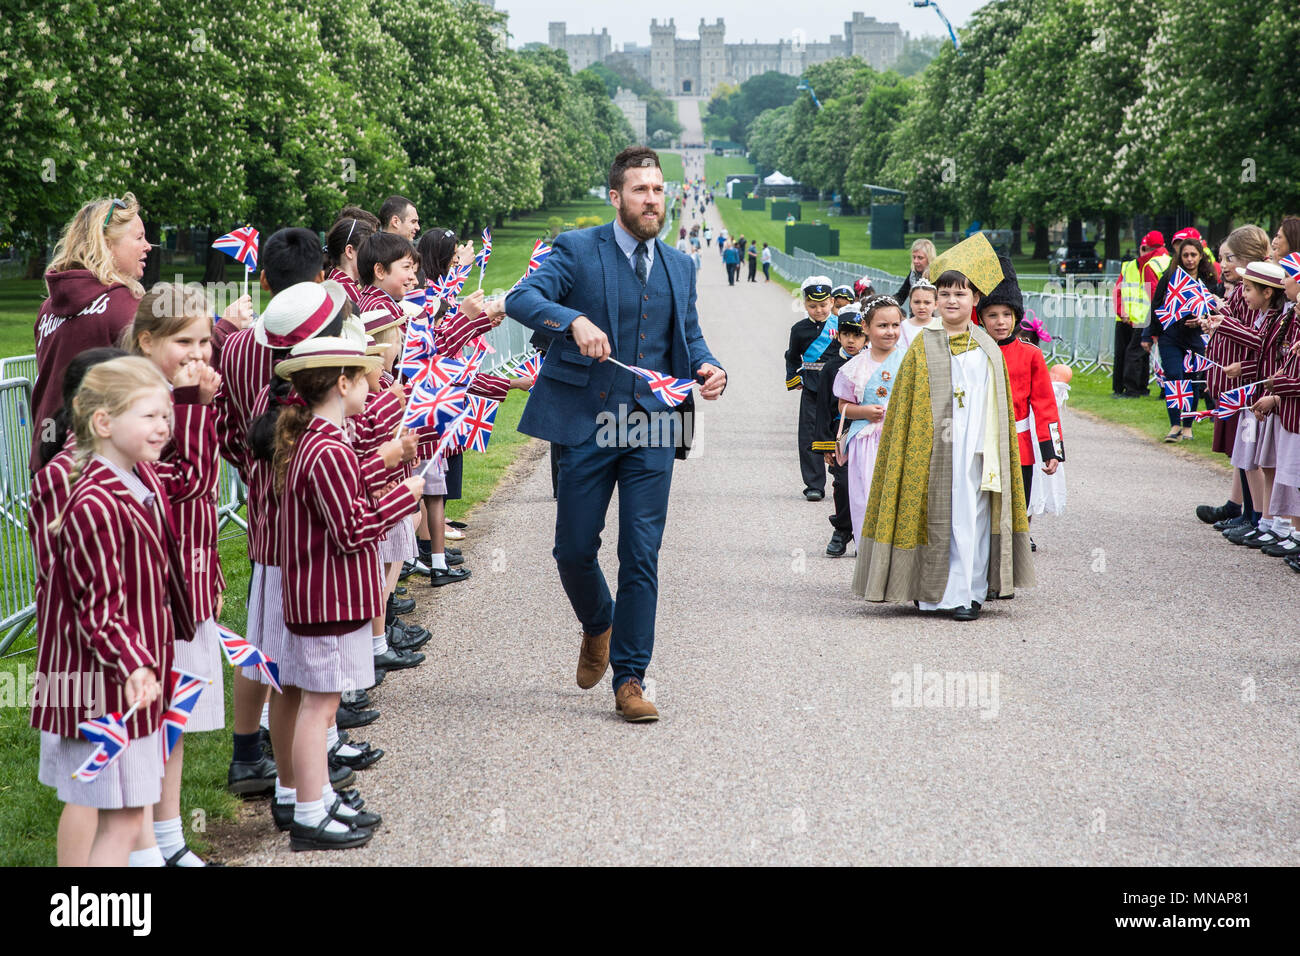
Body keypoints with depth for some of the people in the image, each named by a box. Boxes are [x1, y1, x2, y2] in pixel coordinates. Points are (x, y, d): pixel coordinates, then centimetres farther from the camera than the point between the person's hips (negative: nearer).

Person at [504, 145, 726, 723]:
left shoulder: (679, 267, 14)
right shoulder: (578, 249, -1)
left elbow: (689, 335, 21)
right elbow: (521, 298, -14)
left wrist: (708, 368, -2)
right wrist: (574, 321, -33)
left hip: (652, 431, 2)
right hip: (586, 424, -2)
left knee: (641, 557, -1)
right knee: (574, 550, 5)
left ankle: (629, 679, 6)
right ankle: (598, 626, 36)